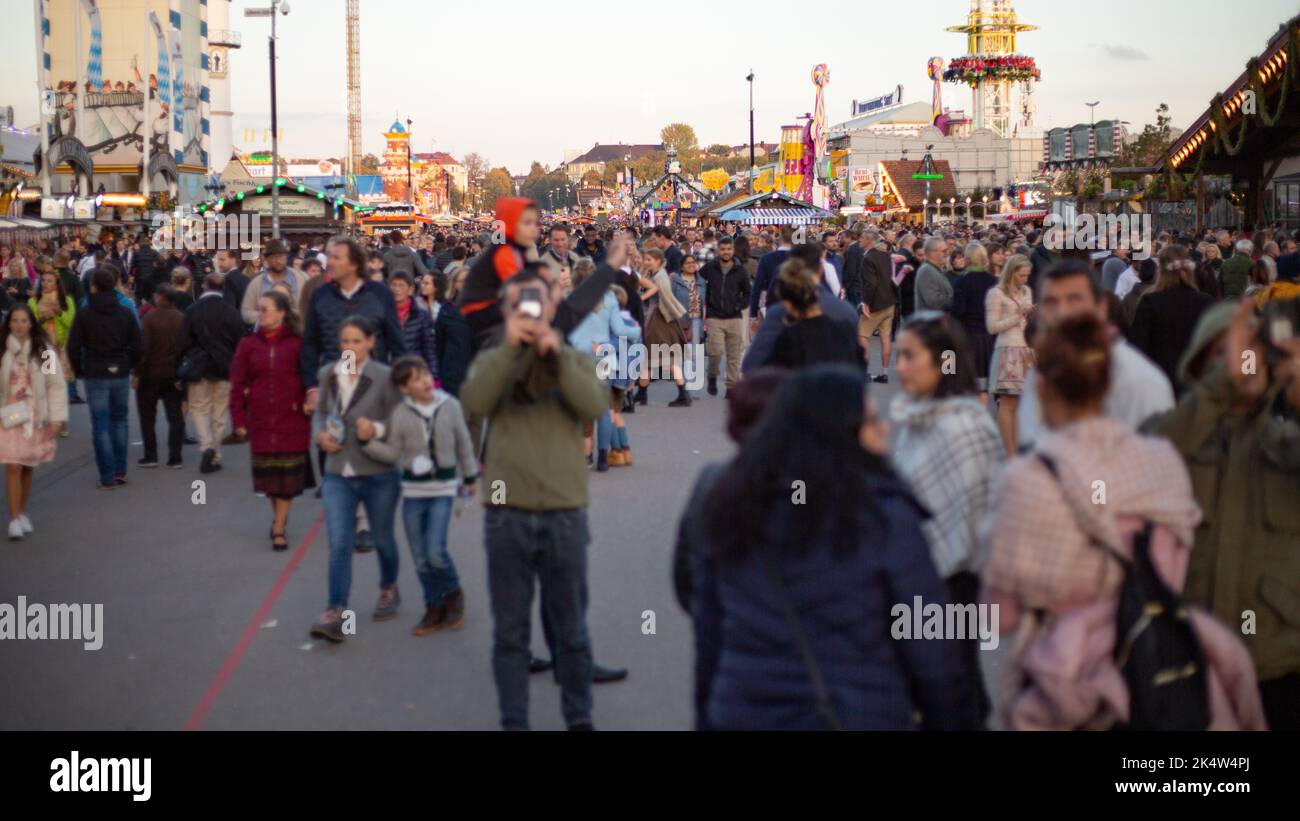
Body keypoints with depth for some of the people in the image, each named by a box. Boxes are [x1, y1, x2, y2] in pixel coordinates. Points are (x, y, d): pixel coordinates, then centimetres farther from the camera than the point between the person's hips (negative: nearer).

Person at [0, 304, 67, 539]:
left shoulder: (44, 351, -4)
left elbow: (56, 385, -3)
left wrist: (57, 418, -6)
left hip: (36, 417, 1)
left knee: (28, 467, 11)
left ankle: (22, 513, 28)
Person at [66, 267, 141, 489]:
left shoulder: (84, 315, -6)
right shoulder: (126, 314, 0)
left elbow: (73, 348, -5)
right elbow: (136, 347, 1)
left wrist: (80, 370, 9)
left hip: (95, 376, -2)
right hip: (121, 375, 2)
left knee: (101, 426, 1)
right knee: (120, 421, 15)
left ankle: (107, 477, 0)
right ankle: (120, 471, 14)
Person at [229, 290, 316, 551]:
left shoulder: (297, 343, -3)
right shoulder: (249, 344, 3)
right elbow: (237, 384, 3)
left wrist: (307, 402, -8)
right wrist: (238, 420, -1)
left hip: (292, 420, -2)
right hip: (261, 421, 2)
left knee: (287, 476, -1)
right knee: (267, 475, 9)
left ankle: (279, 528, 4)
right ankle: (279, 516, 30)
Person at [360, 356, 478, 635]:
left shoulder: (450, 405, -4)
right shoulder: (400, 414, -5)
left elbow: (463, 444, 7)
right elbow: (392, 453, -1)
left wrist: (470, 476, 15)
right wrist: (368, 441, -17)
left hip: (443, 487, -2)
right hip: (413, 490, 2)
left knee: (435, 550, -14)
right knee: (419, 557, 6)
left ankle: (453, 593, 14)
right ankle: (434, 608, 21)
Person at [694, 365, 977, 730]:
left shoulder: (733, 509, -1)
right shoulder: (884, 518, -15)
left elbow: (708, 635, 5)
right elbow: (931, 648, -11)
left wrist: (707, 716, 15)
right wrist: (954, 719, 1)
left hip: (740, 713, 4)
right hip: (857, 716, -4)